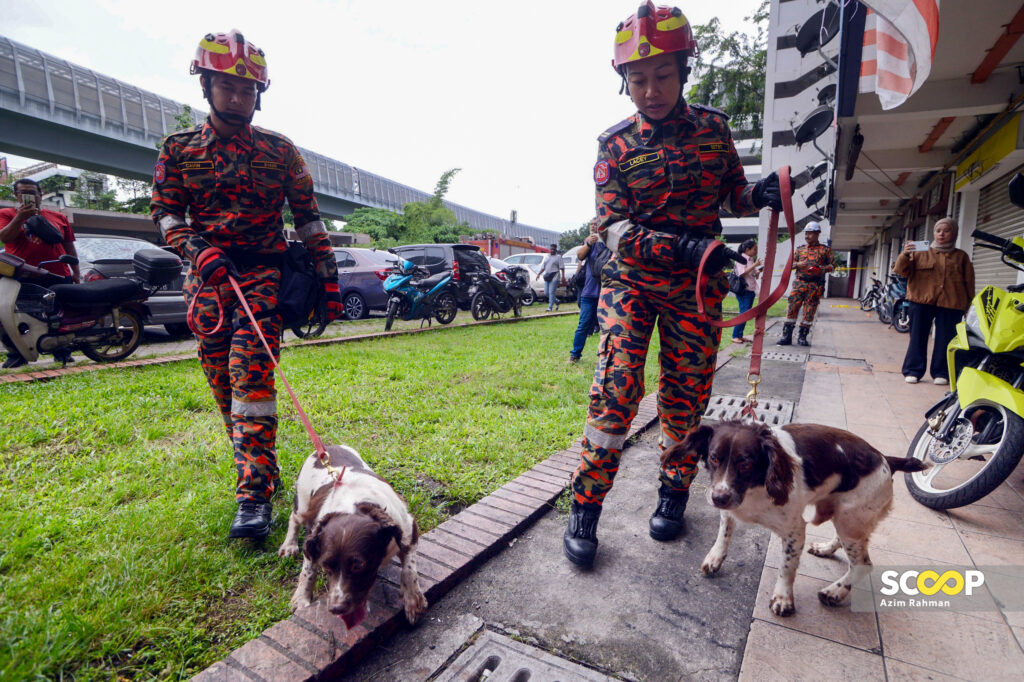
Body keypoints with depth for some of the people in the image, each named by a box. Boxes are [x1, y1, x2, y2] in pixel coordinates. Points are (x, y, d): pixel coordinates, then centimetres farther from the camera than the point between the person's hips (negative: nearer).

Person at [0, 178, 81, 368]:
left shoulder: (59, 217, 15)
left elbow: (69, 246, 16)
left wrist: (76, 272, 10)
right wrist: (20, 217, -20)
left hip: (59, 276, 2)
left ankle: (62, 352, 14)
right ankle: (16, 355, 6)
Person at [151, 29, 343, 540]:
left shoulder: (279, 150, 9)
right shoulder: (178, 149, 12)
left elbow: (308, 218, 7)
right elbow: (165, 213, 4)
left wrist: (328, 277, 1)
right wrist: (198, 248, -18)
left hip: (263, 272, -3)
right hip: (208, 277, 3)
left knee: (250, 373, -17)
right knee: (222, 382, 4)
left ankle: (255, 495, -17)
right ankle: (257, 471, 21)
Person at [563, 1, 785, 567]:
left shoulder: (713, 126, 5)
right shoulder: (614, 144, -3)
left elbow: (733, 195, 14)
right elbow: (612, 226, -12)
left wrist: (759, 193, -11)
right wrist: (681, 246, -27)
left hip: (696, 285, 3)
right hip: (631, 277, -2)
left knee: (686, 393, 7)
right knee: (617, 387, -14)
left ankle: (675, 490, 30)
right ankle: (585, 506, 0)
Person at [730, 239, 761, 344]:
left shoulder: (751, 259, 17)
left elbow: (755, 275, 23)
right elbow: (742, 273, -19)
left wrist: (758, 272, 2)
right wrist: (754, 265, -19)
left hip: (751, 290, 8)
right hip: (743, 290, -8)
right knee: (744, 312, -13)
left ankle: (740, 335, 11)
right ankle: (735, 336, -9)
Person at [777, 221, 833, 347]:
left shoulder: (825, 250, 9)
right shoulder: (800, 249, 15)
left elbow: (832, 265, 7)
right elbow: (790, 263, 12)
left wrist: (823, 269, -14)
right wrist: (798, 264, -11)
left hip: (815, 285, -1)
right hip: (799, 283, 1)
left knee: (809, 311, 0)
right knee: (792, 308, -7)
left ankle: (802, 336, 9)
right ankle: (787, 335, -5)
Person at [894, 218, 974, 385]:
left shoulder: (961, 257, 14)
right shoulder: (921, 253, 10)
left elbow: (969, 283, 12)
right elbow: (903, 271, 1)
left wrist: (969, 306, 6)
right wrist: (905, 256, -18)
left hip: (951, 303, 1)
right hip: (922, 301, -1)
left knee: (945, 339, 2)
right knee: (918, 337, 1)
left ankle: (941, 373, 11)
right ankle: (913, 371, 6)